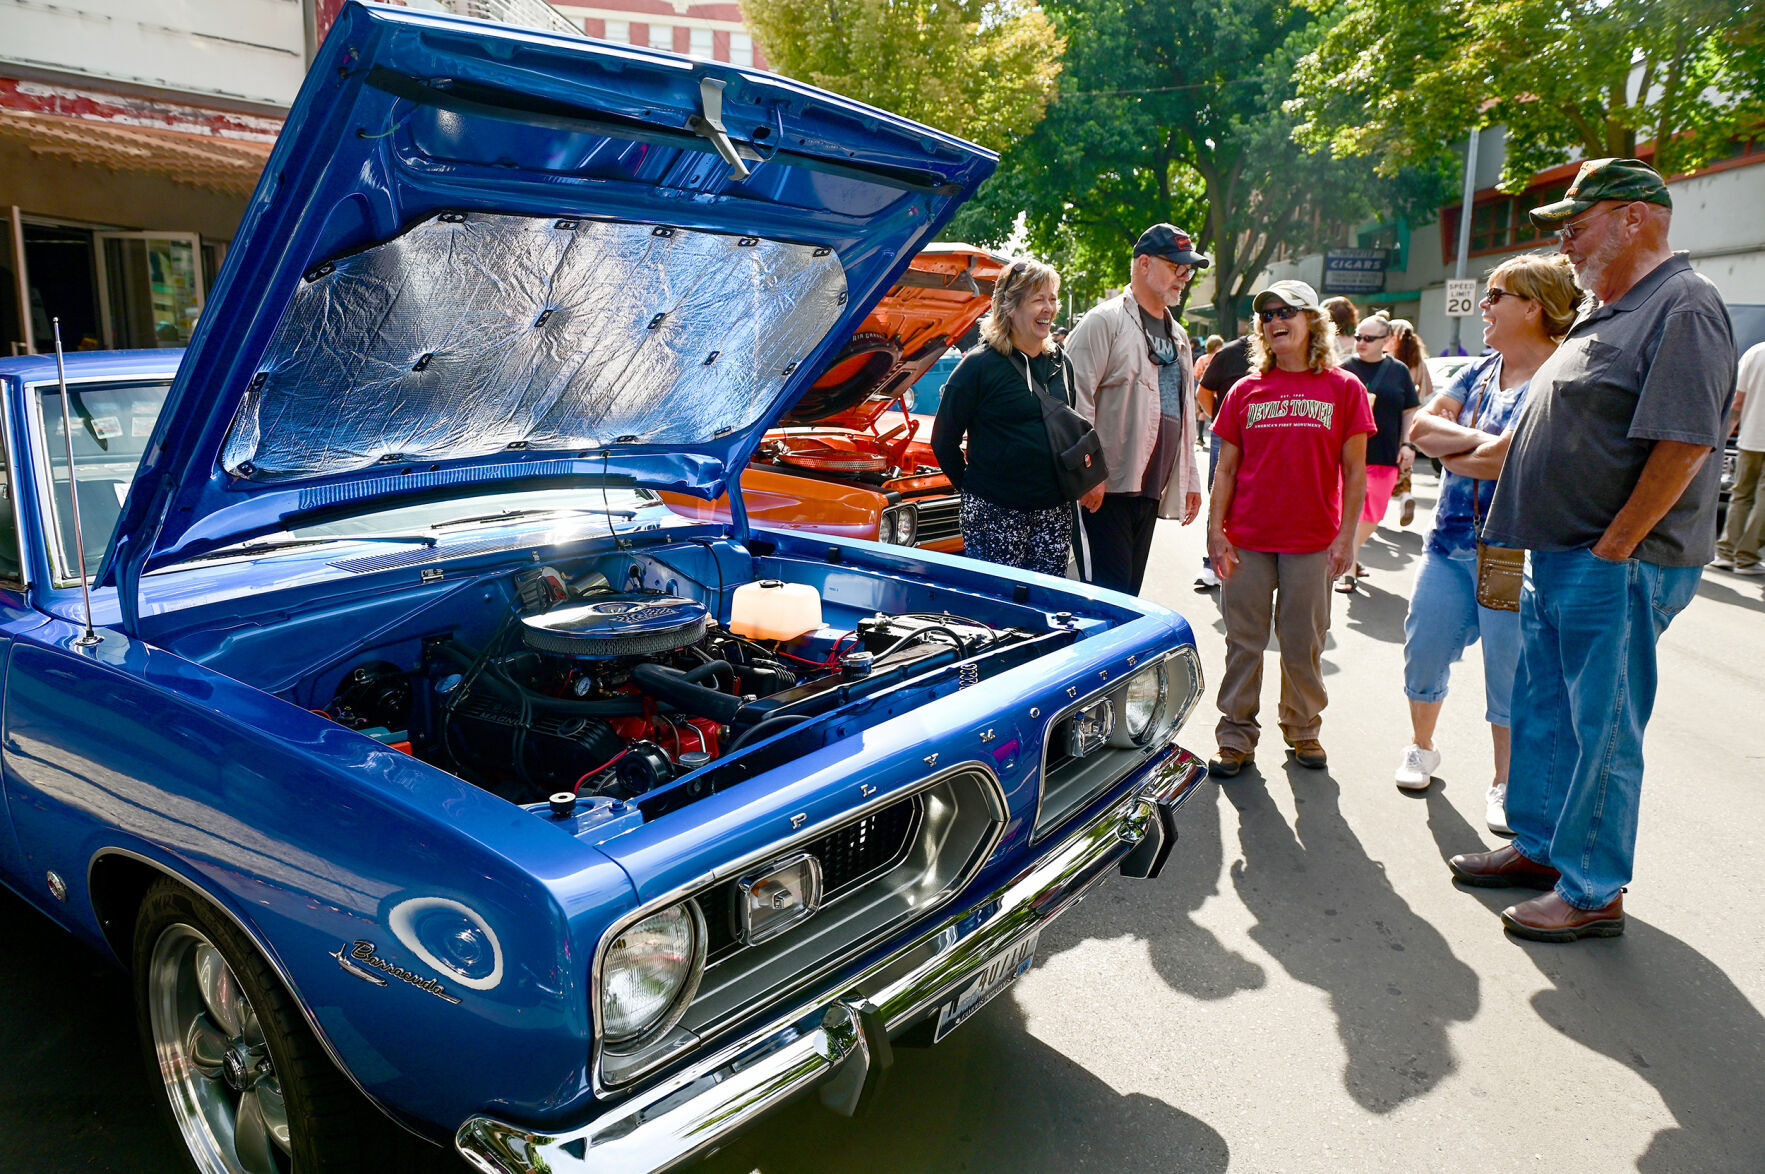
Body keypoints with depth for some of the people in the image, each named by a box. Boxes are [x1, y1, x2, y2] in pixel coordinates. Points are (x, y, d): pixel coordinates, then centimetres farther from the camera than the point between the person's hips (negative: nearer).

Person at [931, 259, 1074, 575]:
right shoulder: (980, 364, -7)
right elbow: (944, 439, -3)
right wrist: (968, 486, 1)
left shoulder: (1060, 362, 12)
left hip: (1054, 511, 6)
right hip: (995, 513, -5)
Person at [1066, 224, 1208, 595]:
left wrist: (1190, 479, 22)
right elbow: (1076, 400, -14)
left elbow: (1184, 412, 26)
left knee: (1129, 594, 11)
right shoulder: (1105, 321, -6)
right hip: (1105, 488, -8)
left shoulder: (1178, 337, 21)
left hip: (1150, 490, 8)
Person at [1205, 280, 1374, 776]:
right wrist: (1215, 530, -2)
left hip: (1312, 543, -1)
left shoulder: (1343, 388, 2)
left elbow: (1354, 471, 2)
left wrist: (1346, 536, -5)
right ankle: (1236, 736, 17)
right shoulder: (1246, 390, 5)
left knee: (1303, 643, 9)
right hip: (1247, 540, 1)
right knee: (1244, 642, 6)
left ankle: (1303, 730, 27)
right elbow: (1226, 468, 6)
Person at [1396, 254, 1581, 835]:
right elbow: (1420, 425, 0)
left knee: (1510, 673, 5)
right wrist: (1476, 441, -16)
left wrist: (1445, 447, -7)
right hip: (1450, 542, 6)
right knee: (1423, 651, 11)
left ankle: (1504, 786, 21)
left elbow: (1504, 461, -23)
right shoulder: (1480, 372, 10)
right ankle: (1421, 748, 34)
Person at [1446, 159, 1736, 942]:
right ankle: (1539, 847, 32)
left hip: (1617, 567, -10)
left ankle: (1593, 893, 11)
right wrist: (1472, 450, 17)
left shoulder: (1682, 306, -14)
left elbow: (1684, 442, -22)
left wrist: (1614, 548, -21)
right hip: (1559, 556, 10)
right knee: (1542, 710, 17)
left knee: (1602, 730, -1)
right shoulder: (1610, 312, 17)